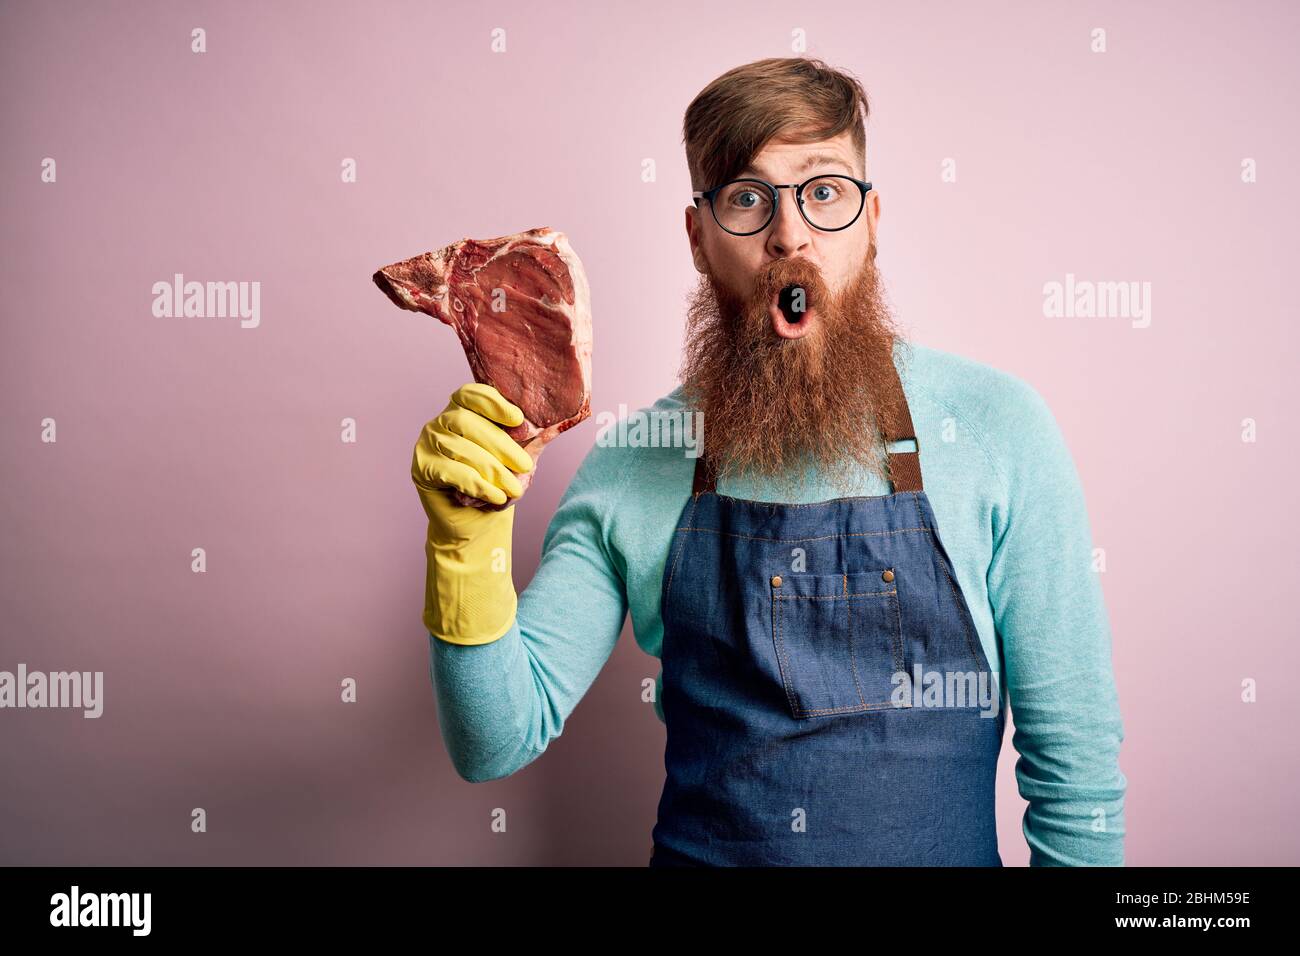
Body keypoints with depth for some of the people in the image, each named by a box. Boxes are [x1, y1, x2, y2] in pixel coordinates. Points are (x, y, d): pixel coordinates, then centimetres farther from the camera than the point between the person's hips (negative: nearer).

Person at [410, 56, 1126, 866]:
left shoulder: (994, 425, -14)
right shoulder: (632, 466, -9)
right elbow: (499, 745, -10)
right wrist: (470, 541, -23)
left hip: (940, 852, 0)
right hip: (697, 850, 1)